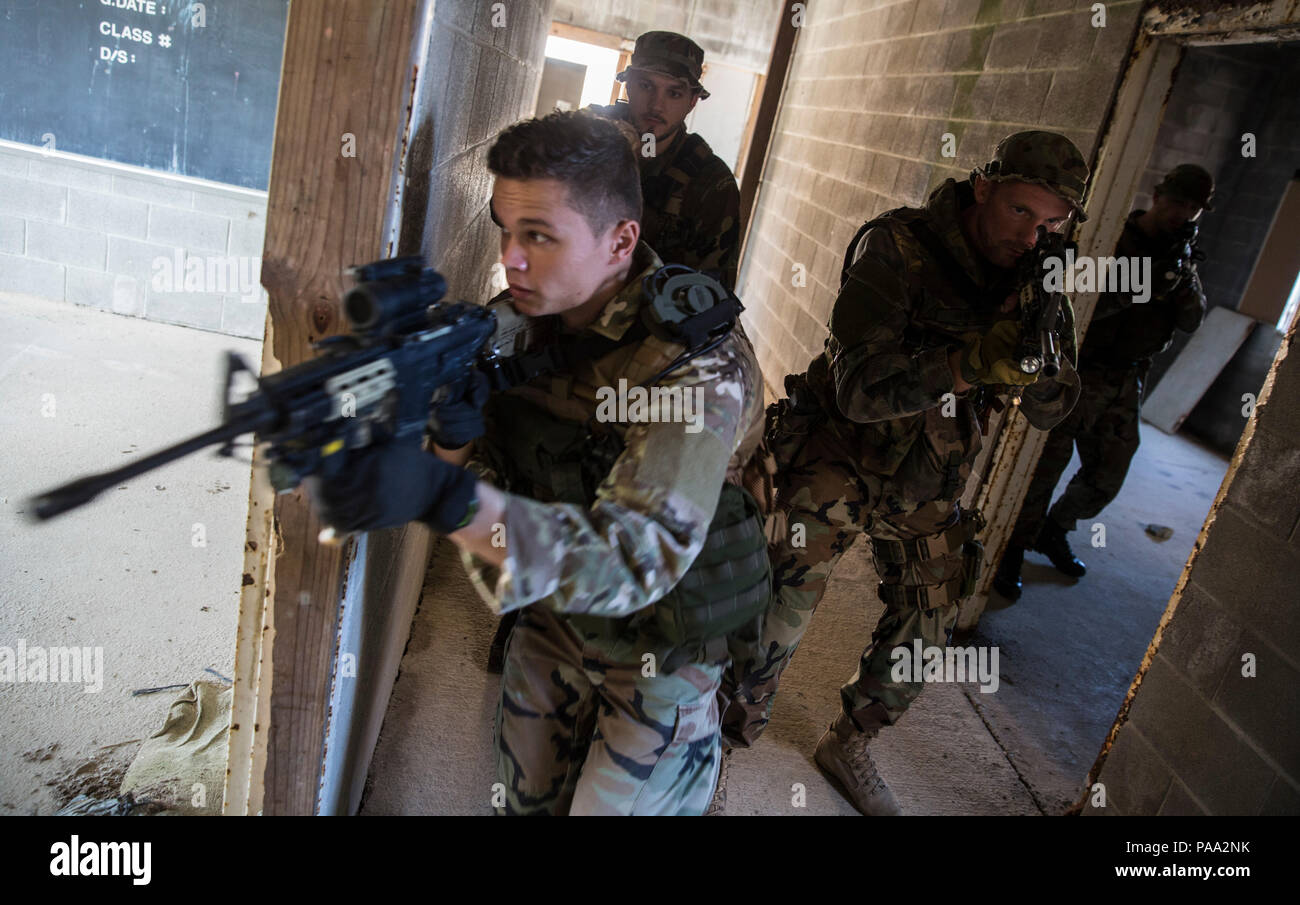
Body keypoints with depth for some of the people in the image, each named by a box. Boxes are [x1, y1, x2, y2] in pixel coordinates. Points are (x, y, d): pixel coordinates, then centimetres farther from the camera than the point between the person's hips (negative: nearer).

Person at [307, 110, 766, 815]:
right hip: (553, 620, 6)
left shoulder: (702, 365, -29)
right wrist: (457, 438, -32)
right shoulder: (523, 316, -9)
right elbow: (489, 480, -7)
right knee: (525, 803, 22)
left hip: (660, 651, -5)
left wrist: (446, 498, -53)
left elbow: (639, 557, -40)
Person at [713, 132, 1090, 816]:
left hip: (926, 486, 6)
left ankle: (848, 746, 39)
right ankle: (719, 744, 11)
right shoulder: (898, 247, -21)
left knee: (925, 634, 13)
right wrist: (976, 362, -42)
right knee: (782, 610, -15)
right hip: (840, 456, -5)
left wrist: (1051, 324, -23)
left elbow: (1050, 410, -3)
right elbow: (861, 388, -30)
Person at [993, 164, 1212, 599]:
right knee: (1046, 466, -3)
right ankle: (1012, 548, 12)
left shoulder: (1180, 257, 9)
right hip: (1078, 376, -6)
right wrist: (1143, 284, -31)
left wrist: (1183, 280, -19)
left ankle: (1054, 532, 34)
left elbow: (1191, 322, -1)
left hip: (1125, 385, 6)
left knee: (1106, 477, 13)